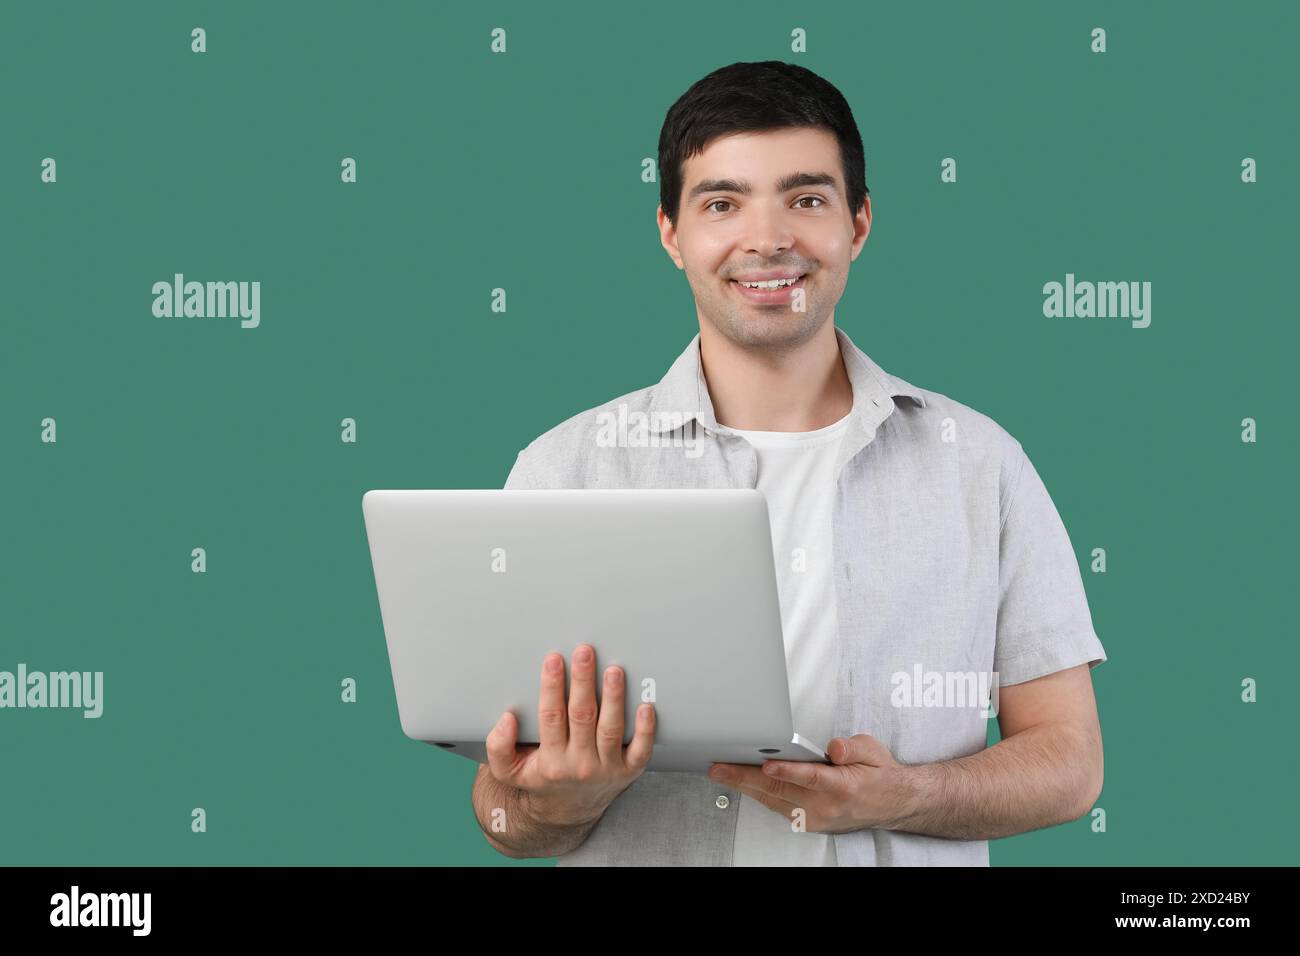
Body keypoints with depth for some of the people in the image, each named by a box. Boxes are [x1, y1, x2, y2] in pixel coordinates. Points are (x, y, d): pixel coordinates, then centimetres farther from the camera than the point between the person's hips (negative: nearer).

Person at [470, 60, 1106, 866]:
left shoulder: (981, 465, 4)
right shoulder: (564, 469, 2)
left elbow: (1069, 763, 5)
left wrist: (905, 797, -12)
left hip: (904, 851, 1)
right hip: (640, 856, 0)